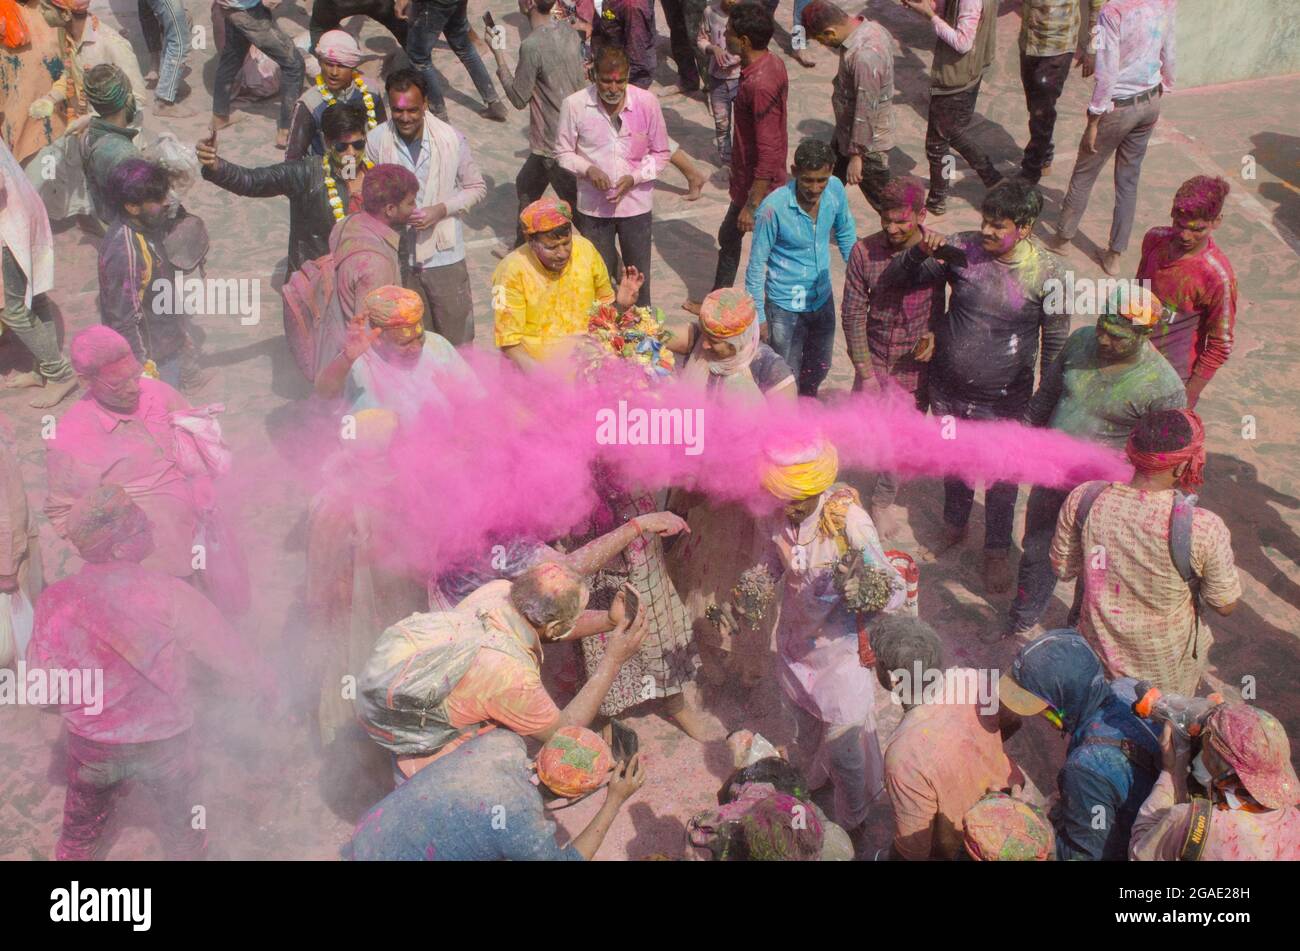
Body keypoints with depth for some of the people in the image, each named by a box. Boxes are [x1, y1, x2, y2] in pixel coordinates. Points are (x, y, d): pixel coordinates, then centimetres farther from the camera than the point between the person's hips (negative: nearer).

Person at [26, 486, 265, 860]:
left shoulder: (54, 602, -21)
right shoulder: (168, 594, -27)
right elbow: (225, 649, -15)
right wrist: (258, 682, 4)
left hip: (90, 743, 2)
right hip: (165, 741, -2)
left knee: (80, 828, 28)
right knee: (180, 816, 26)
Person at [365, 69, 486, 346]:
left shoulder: (452, 139, -10)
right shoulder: (376, 141, -8)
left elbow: (477, 188, 0)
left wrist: (442, 209, -15)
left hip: (444, 253, -1)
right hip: (397, 255, 1)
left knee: (457, 338, 8)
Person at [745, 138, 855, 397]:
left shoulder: (835, 190, -13)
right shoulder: (773, 208, -27)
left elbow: (846, 234, 8)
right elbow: (756, 266, -16)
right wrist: (757, 317, -13)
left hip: (823, 299, 5)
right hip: (786, 308, -5)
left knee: (819, 368, 25)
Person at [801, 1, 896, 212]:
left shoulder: (865, 56, -35)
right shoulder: (868, 27, -5)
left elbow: (866, 110, -31)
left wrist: (856, 154, -23)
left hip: (868, 143, -10)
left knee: (884, 202, 7)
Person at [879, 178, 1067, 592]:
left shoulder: (1046, 271, -16)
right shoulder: (962, 249, -13)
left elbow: (1055, 341, -4)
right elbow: (893, 280, -6)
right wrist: (920, 252, -27)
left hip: (1003, 401, -2)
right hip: (947, 390, 3)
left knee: (1001, 479, 15)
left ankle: (997, 549, 39)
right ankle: (954, 523, 53)